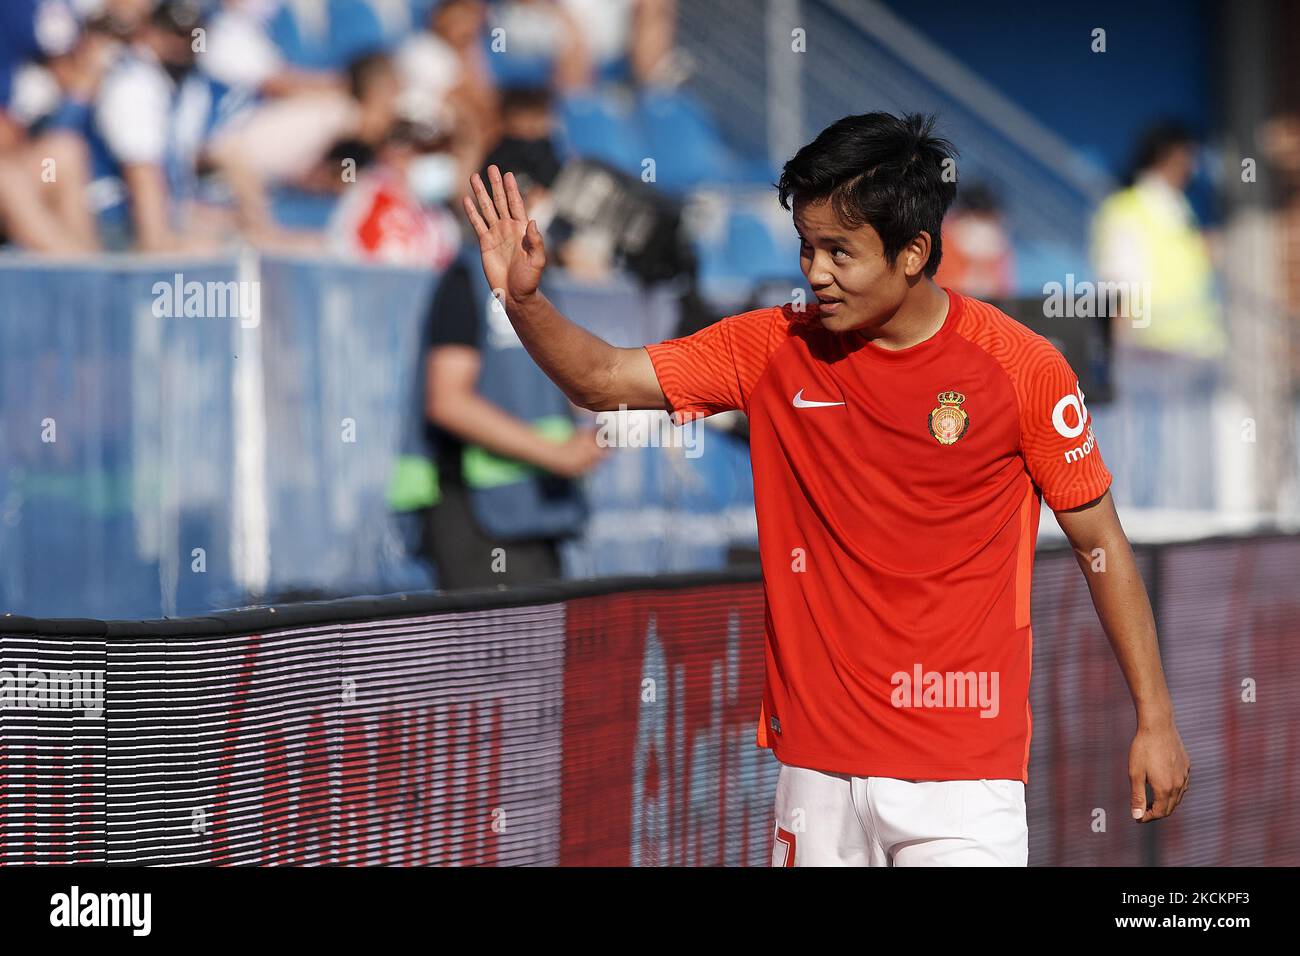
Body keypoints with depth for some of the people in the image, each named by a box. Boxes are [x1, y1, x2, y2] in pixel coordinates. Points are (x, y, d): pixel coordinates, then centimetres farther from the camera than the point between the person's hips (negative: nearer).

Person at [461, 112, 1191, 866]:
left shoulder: (1021, 368, -7)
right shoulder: (775, 349, 2)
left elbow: (1101, 542, 0)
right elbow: (603, 380, 3)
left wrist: (1155, 718, 2)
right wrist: (524, 299, -16)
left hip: (961, 774, -3)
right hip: (818, 761, 3)